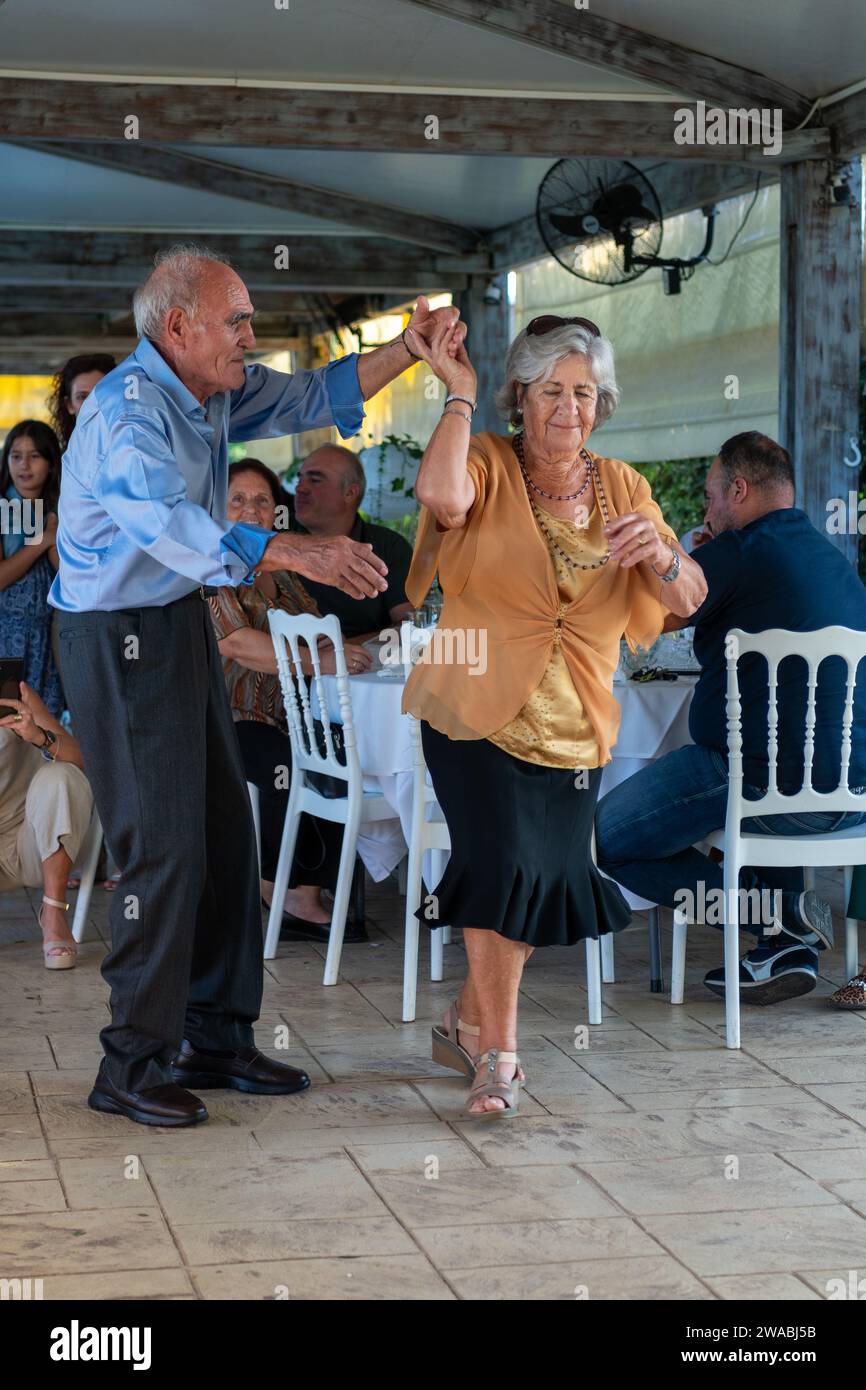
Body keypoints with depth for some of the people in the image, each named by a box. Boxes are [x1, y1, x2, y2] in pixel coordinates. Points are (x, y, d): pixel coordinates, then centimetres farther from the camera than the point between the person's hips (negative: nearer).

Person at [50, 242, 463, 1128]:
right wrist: (294, 553, -48)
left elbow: (316, 397, 18)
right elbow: (175, 529, -38)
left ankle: (215, 1039, 21)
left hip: (183, 624, 10)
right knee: (166, 847, -10)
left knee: (225, 836, 11)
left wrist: (411, 349, 5)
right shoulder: (126, 412, -22)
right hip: (121, 640, -10)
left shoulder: (217, 392, 7)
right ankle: (131, 1067, -1)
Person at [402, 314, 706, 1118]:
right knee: (506, 864, -20)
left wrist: (662, 554, -22)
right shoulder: (490, 465, -4)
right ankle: (498, 1051, -6)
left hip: (574, 725, 5)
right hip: (479, 712, -4)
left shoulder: (620, 486, 8)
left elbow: (689, 600, 0)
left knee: (547, 885, 8)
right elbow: (441, 496, -29)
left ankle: (468, 1022, 32)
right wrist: (458, 394, -18)